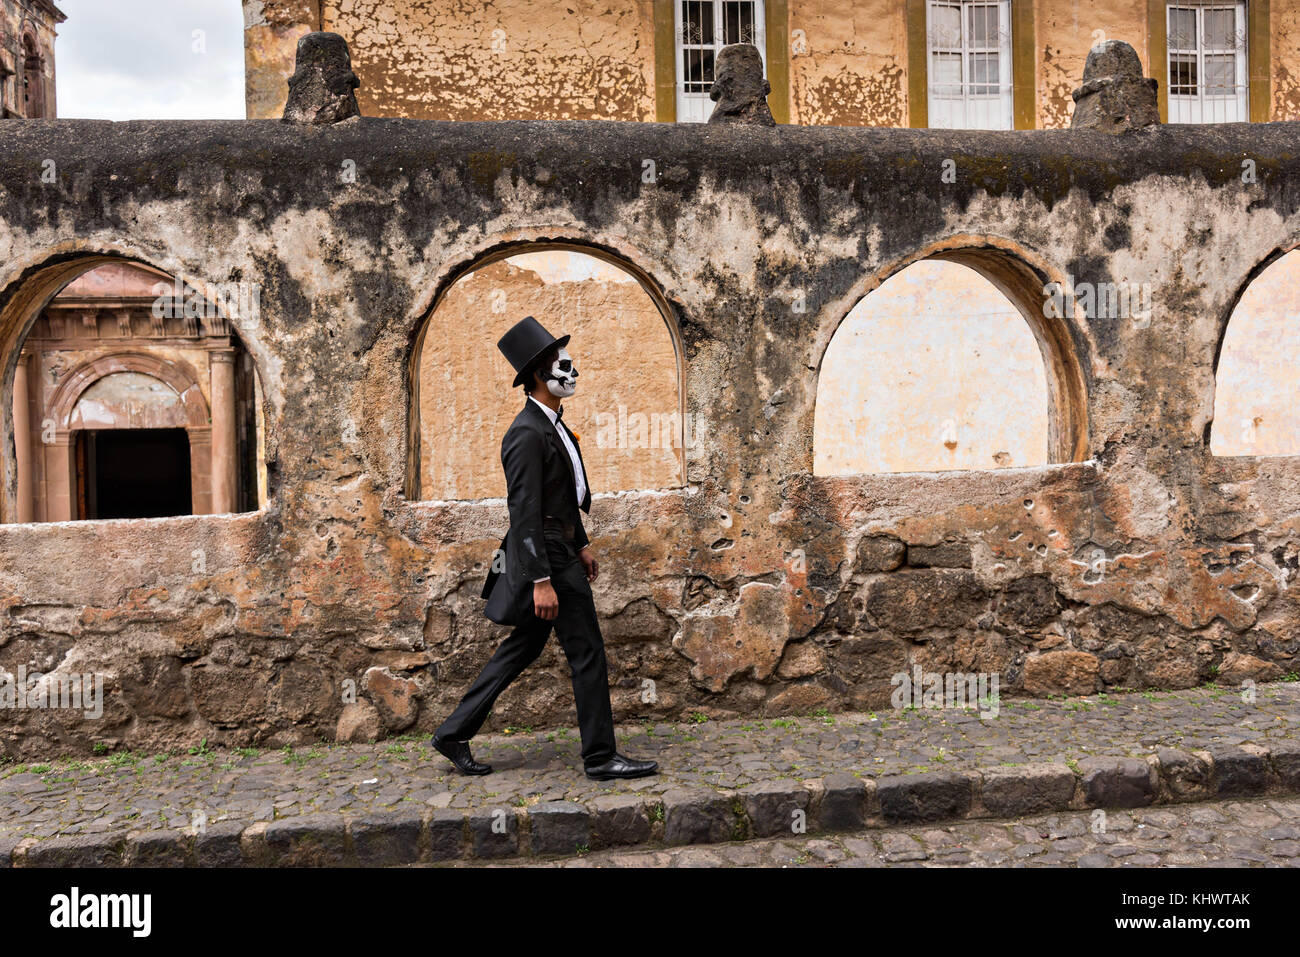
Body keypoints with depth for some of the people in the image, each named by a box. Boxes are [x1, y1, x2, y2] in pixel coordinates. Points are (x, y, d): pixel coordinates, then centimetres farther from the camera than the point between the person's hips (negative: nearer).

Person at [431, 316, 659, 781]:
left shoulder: (552, 424, 14)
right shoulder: (527, 433, -18)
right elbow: (524, 512, -22)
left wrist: (582, 545, 23)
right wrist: (541, 581, -25)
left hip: (561, 552, 10)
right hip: (547, 559, -10)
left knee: (522, 649, 16)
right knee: (587, 653, -1)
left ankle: (455, 733, 24)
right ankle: (600, 756, 12)